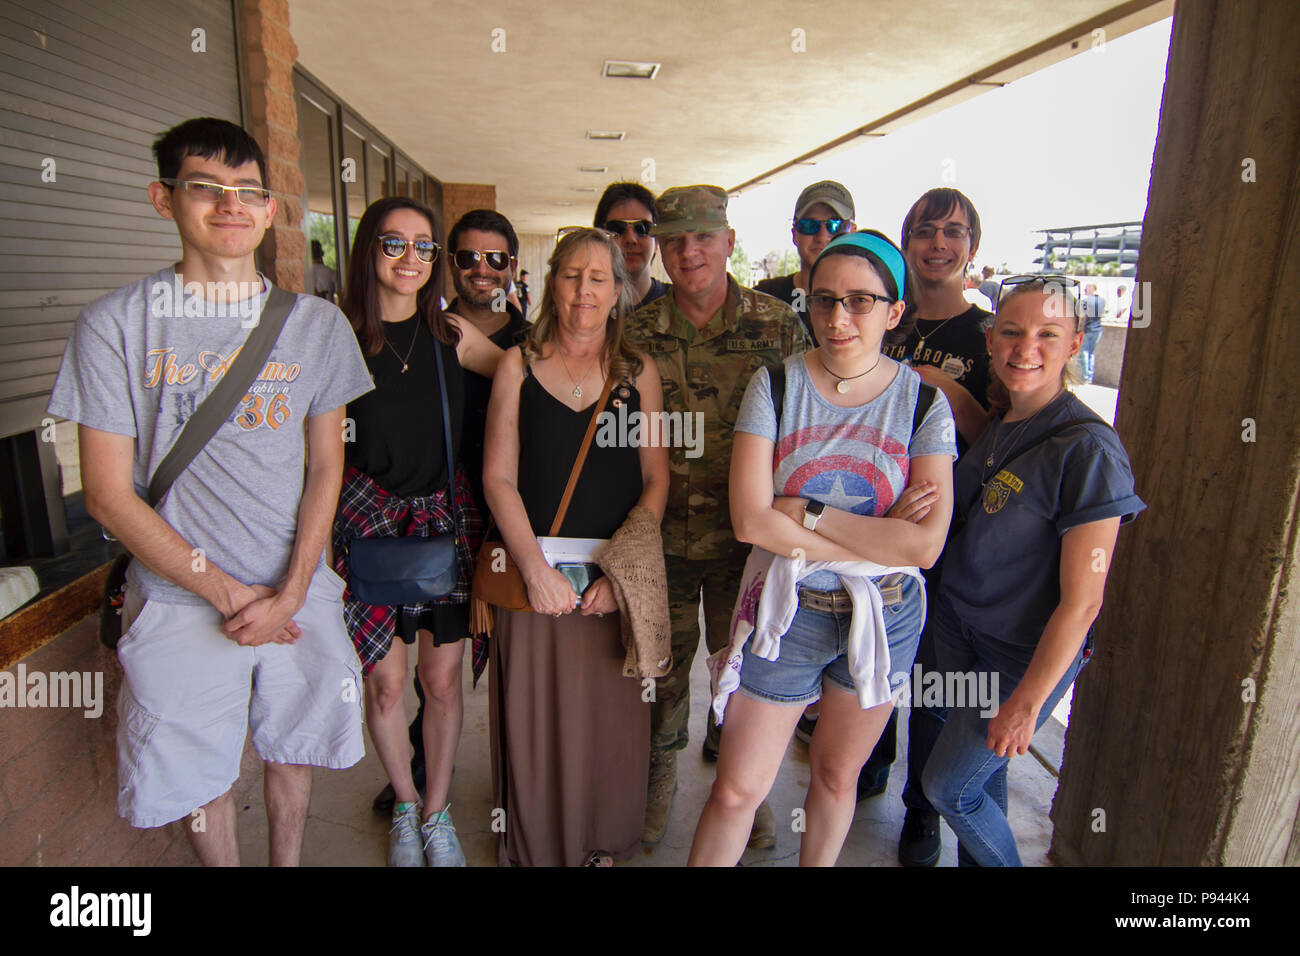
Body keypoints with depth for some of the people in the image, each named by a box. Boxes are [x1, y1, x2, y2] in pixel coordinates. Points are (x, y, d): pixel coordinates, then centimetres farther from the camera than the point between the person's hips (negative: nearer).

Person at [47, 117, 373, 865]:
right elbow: (109, 495, -7)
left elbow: (326, 469, 1)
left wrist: (288, 593, -8)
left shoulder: (317, 324, 0)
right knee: (200, 774, 14)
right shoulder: (115, 326, -6)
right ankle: (225, 864, 41)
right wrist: (228, 592, -11)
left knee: (292, 749, 18)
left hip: (298, 591, 2)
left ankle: (289, 861, 43)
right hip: (182, 603, -1)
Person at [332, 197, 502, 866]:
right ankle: (405, 806, 34)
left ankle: (436, 813, 30)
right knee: (385, 682, 8)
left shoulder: (451, 334, 4)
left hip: (446, 515, 2)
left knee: (442, 678, 8)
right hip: (370, 517, -2)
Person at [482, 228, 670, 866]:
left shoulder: (639, 372, 6)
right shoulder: (520, 365, 4)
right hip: (534, 571, 0)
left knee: (609, 719, 11)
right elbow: (499, 478, -2)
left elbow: (656, 482, 1)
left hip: (619, 576, 1)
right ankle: (535, 845, 33)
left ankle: (601, 843, 36)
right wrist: (535, 568, -14)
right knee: (533, 717, 8)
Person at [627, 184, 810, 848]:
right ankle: (662, 770, 39)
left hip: (747, 535, 0)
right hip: (663, 535, 1)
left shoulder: (778, 325, -3)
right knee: (665, 658, 15)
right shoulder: (639, 332, -1)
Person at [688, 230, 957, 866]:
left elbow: (927, 545, -16)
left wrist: (806, 513, -19)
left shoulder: (923, 401, -6)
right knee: (736, 790, 6)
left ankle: (816, 863, 47)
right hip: (788, 611, -1)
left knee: (837, 776, 21)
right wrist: (881, 539, -19)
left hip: (884, 616, 2)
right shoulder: (775, 384, -9)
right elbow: (751, 520, -19)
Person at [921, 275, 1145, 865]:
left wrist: (1028, 701, -14)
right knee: (980, 769, 19)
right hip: (958, 622, 6)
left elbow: (1081, 602, -21)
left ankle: (1002, 862, 33)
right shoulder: (994, 423, -2)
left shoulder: (1088, 451, -23)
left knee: (947, 785, 6)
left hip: (1027, 652, -6)